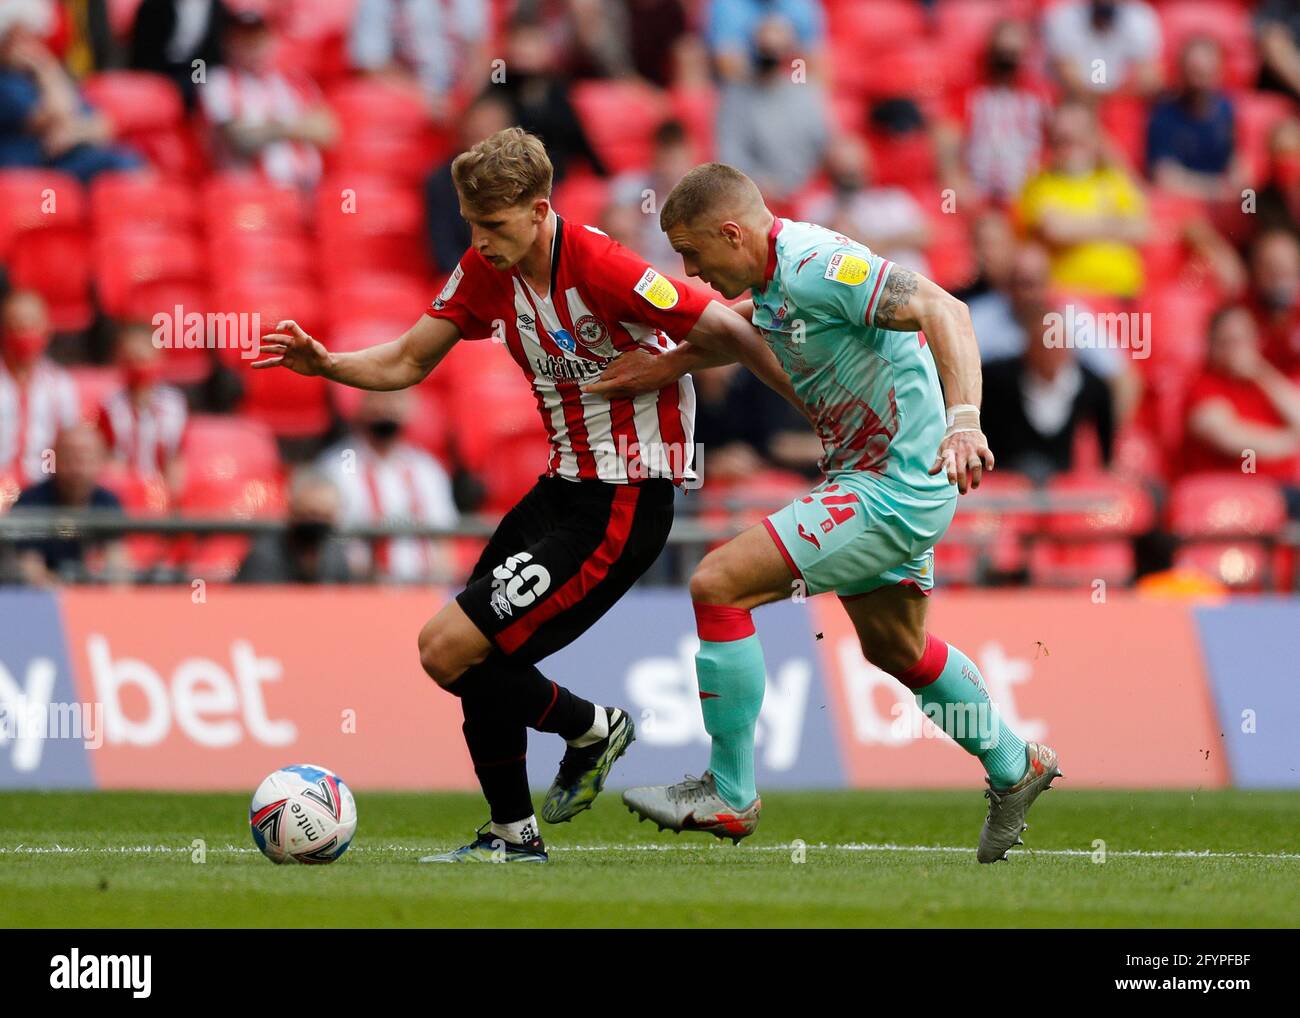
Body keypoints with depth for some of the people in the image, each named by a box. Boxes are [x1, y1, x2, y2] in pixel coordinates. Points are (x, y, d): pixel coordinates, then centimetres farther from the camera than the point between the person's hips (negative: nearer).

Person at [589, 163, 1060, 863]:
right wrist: (670, 364, 11)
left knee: (719, 584, -15)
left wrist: (964, 422, -44)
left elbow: (941, 310, -32)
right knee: (895, 648, 28)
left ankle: (728, 795, -6)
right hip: (873, 476, 11)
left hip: (892, 491, -11)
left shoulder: (817, 268, -25)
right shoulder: (771, 276, 5)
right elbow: (744, 320, 27)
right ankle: (1013, 767, 46)